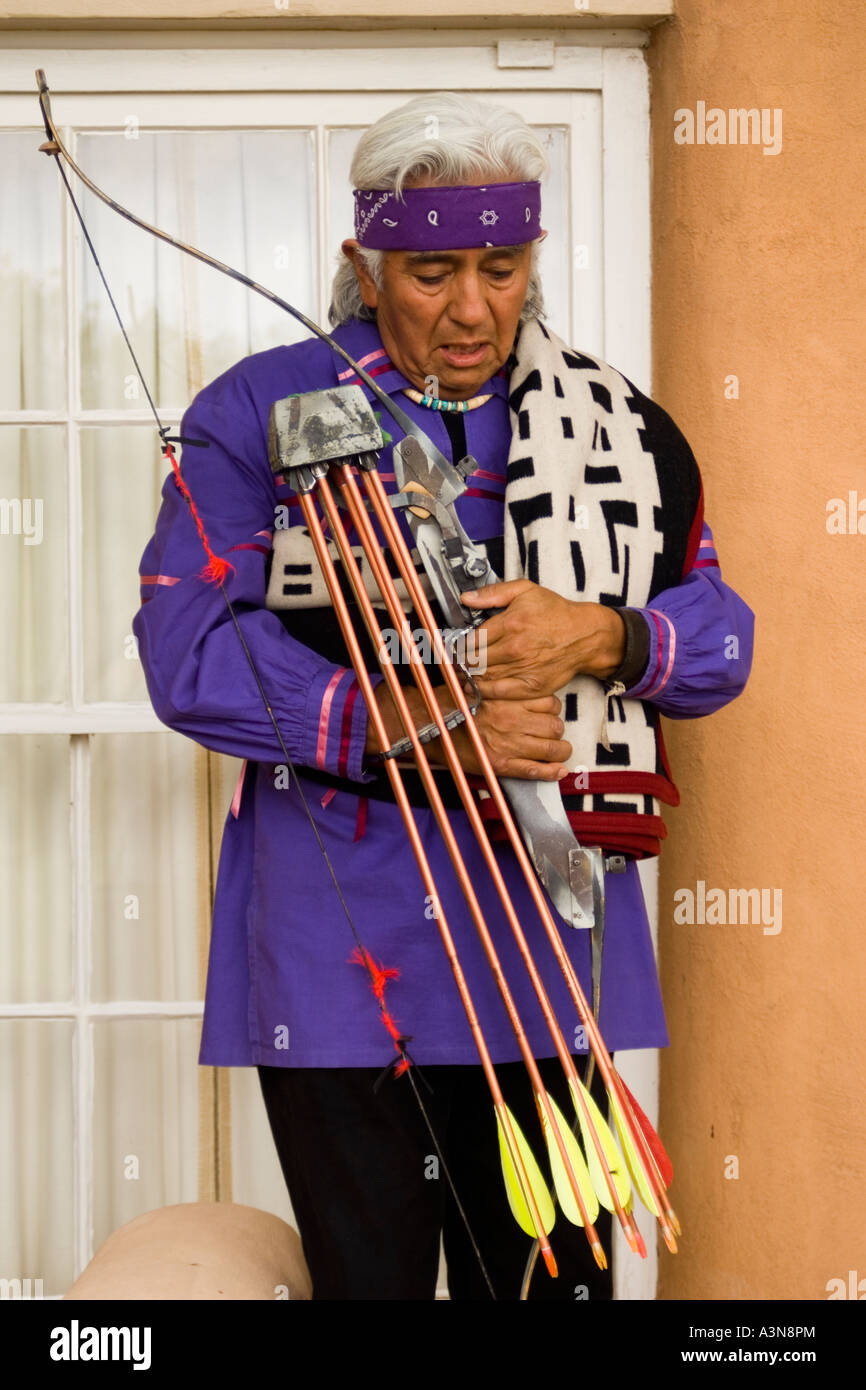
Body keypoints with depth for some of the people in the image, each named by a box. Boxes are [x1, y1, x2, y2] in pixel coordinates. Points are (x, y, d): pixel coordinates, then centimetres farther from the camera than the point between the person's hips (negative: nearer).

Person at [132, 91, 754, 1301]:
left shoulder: (617, 425, 9)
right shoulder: (260, 413, 0)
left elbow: (721, 636, 9)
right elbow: (187, 654, -9)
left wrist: (600, 637, -14)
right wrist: (405, 725, -19)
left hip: (551, 927, 3)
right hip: (341, 950, -2)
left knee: (552, 1273, 12)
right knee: (371, 1276, 7)